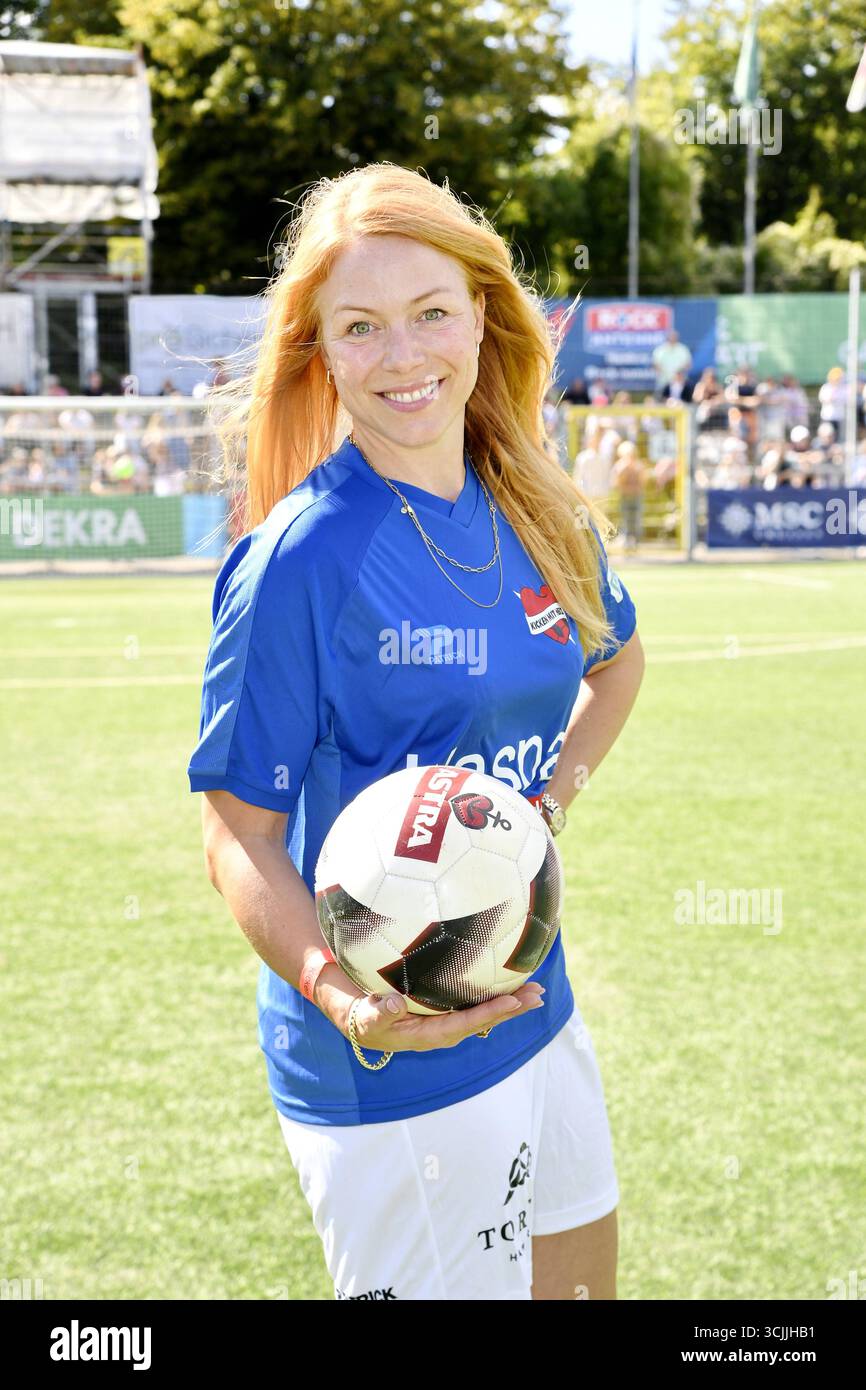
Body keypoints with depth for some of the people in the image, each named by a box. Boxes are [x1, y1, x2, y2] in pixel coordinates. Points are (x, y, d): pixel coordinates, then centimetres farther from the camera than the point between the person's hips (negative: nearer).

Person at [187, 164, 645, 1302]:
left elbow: (615, 655, 22)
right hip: (394, 1072, -7)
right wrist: (343, 997, -34)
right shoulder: (301, 558, -19)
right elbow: (241, 837, -17)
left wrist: (554, 794, 4)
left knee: (580, 1279, 23)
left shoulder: (540, 514, 1)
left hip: (536, 1013, 7)